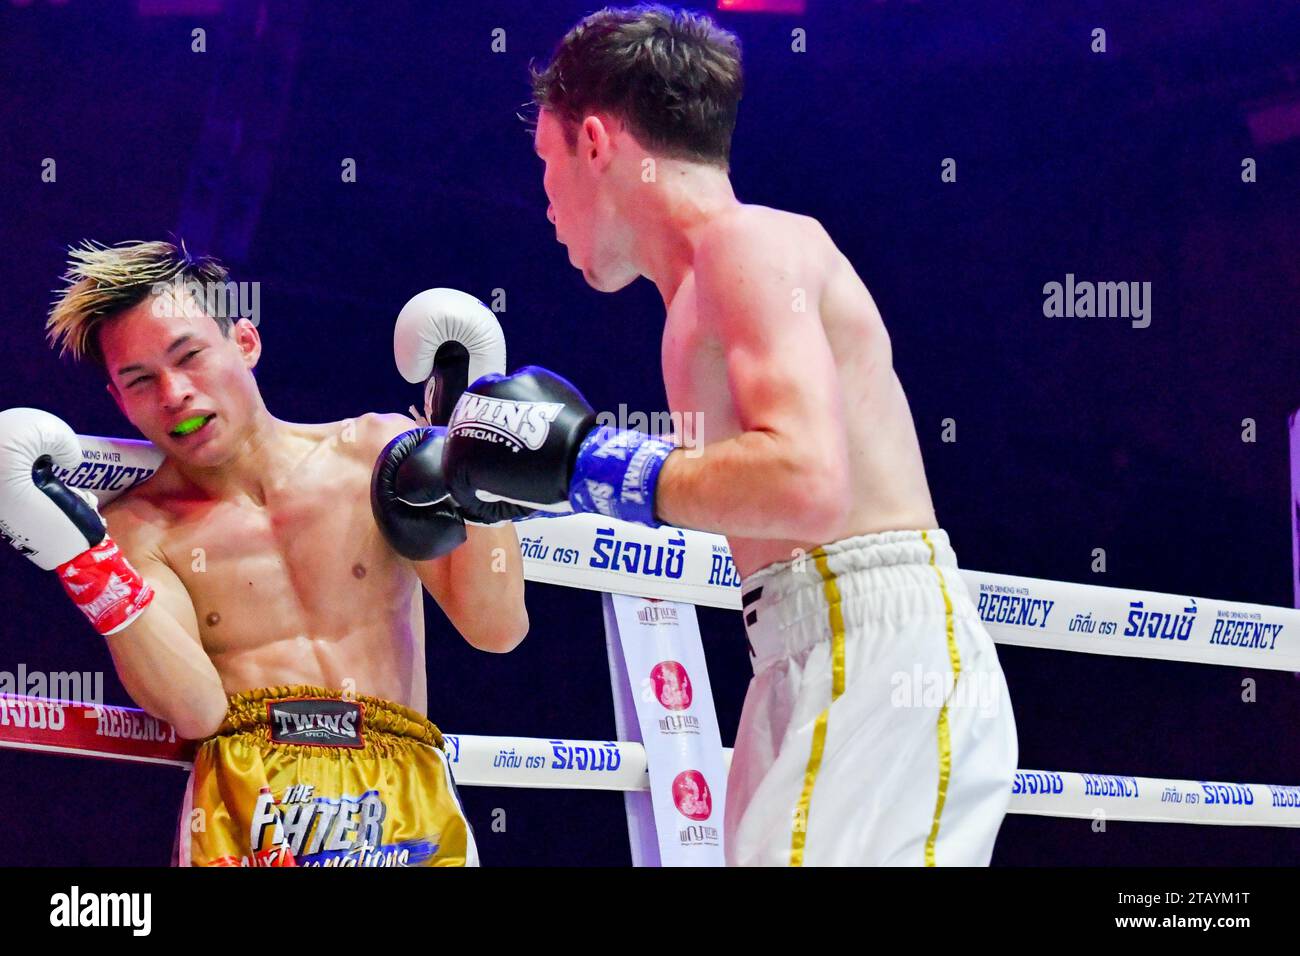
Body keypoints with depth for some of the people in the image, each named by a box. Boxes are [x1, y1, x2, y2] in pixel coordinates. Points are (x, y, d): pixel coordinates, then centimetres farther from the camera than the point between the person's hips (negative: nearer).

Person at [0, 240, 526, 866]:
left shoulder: (376, 453, 11)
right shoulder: (137, 529, 10)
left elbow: (496, 629, 4)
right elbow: (195, 708, -4)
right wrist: (83, 557, -10)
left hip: (408, 803, 1)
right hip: (242, 808, -1)